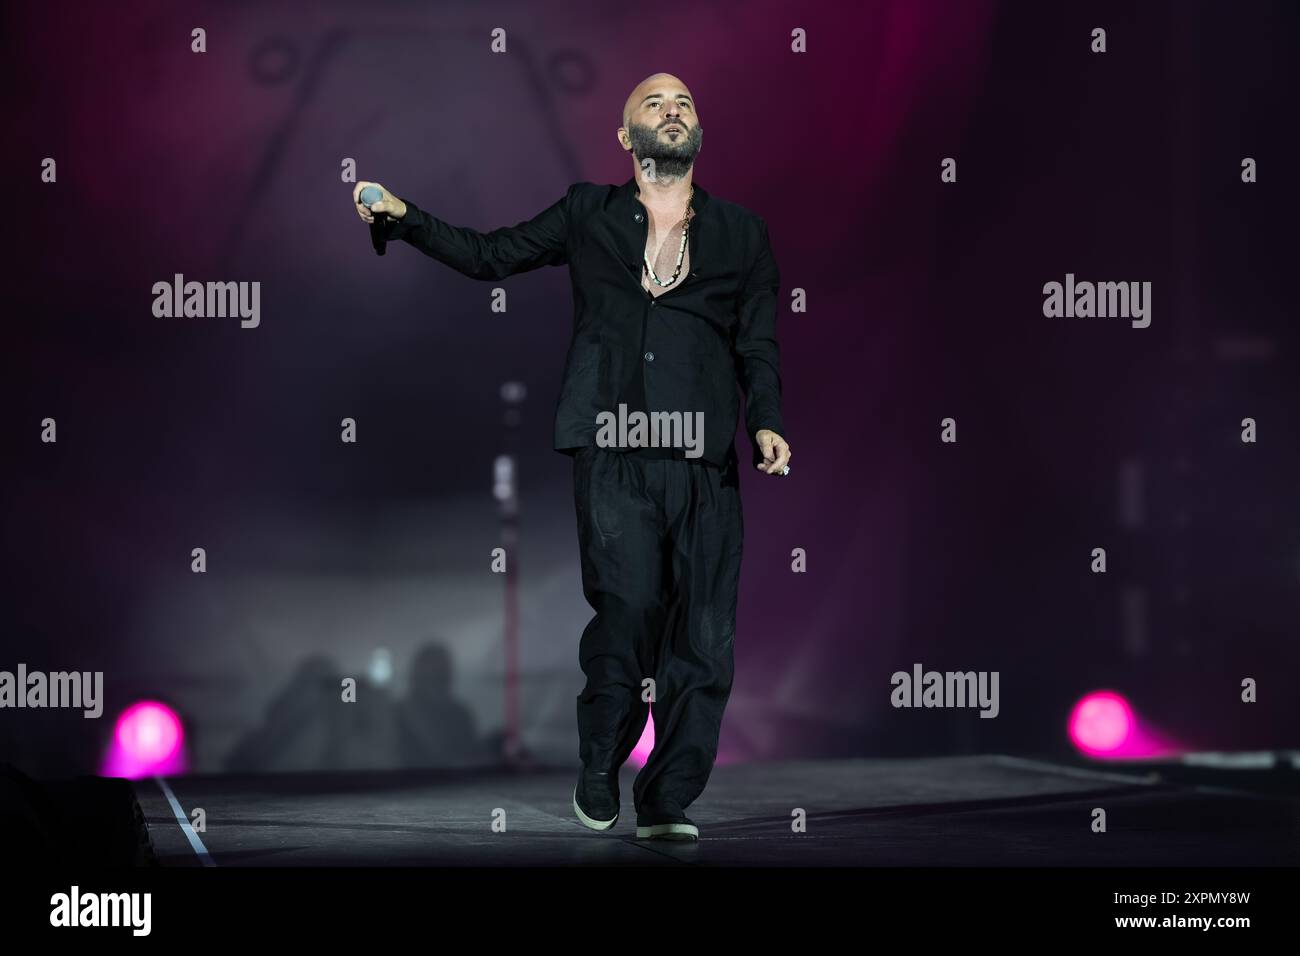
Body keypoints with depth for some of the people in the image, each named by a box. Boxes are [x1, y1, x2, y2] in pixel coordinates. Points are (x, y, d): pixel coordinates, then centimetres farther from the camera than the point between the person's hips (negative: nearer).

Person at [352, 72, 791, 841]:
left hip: (705, 461, 2)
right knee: (628, 605, -15)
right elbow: (488, 256, 19)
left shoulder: (742, 234, 17)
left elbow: (758, 345, 13)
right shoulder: (589, 215, 16)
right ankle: (600, 769, 8)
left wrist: (767, 423, -3)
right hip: (614, 453, -2)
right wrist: (404, 218, 7)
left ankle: (668, 802, 6)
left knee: (704, 637, -4)